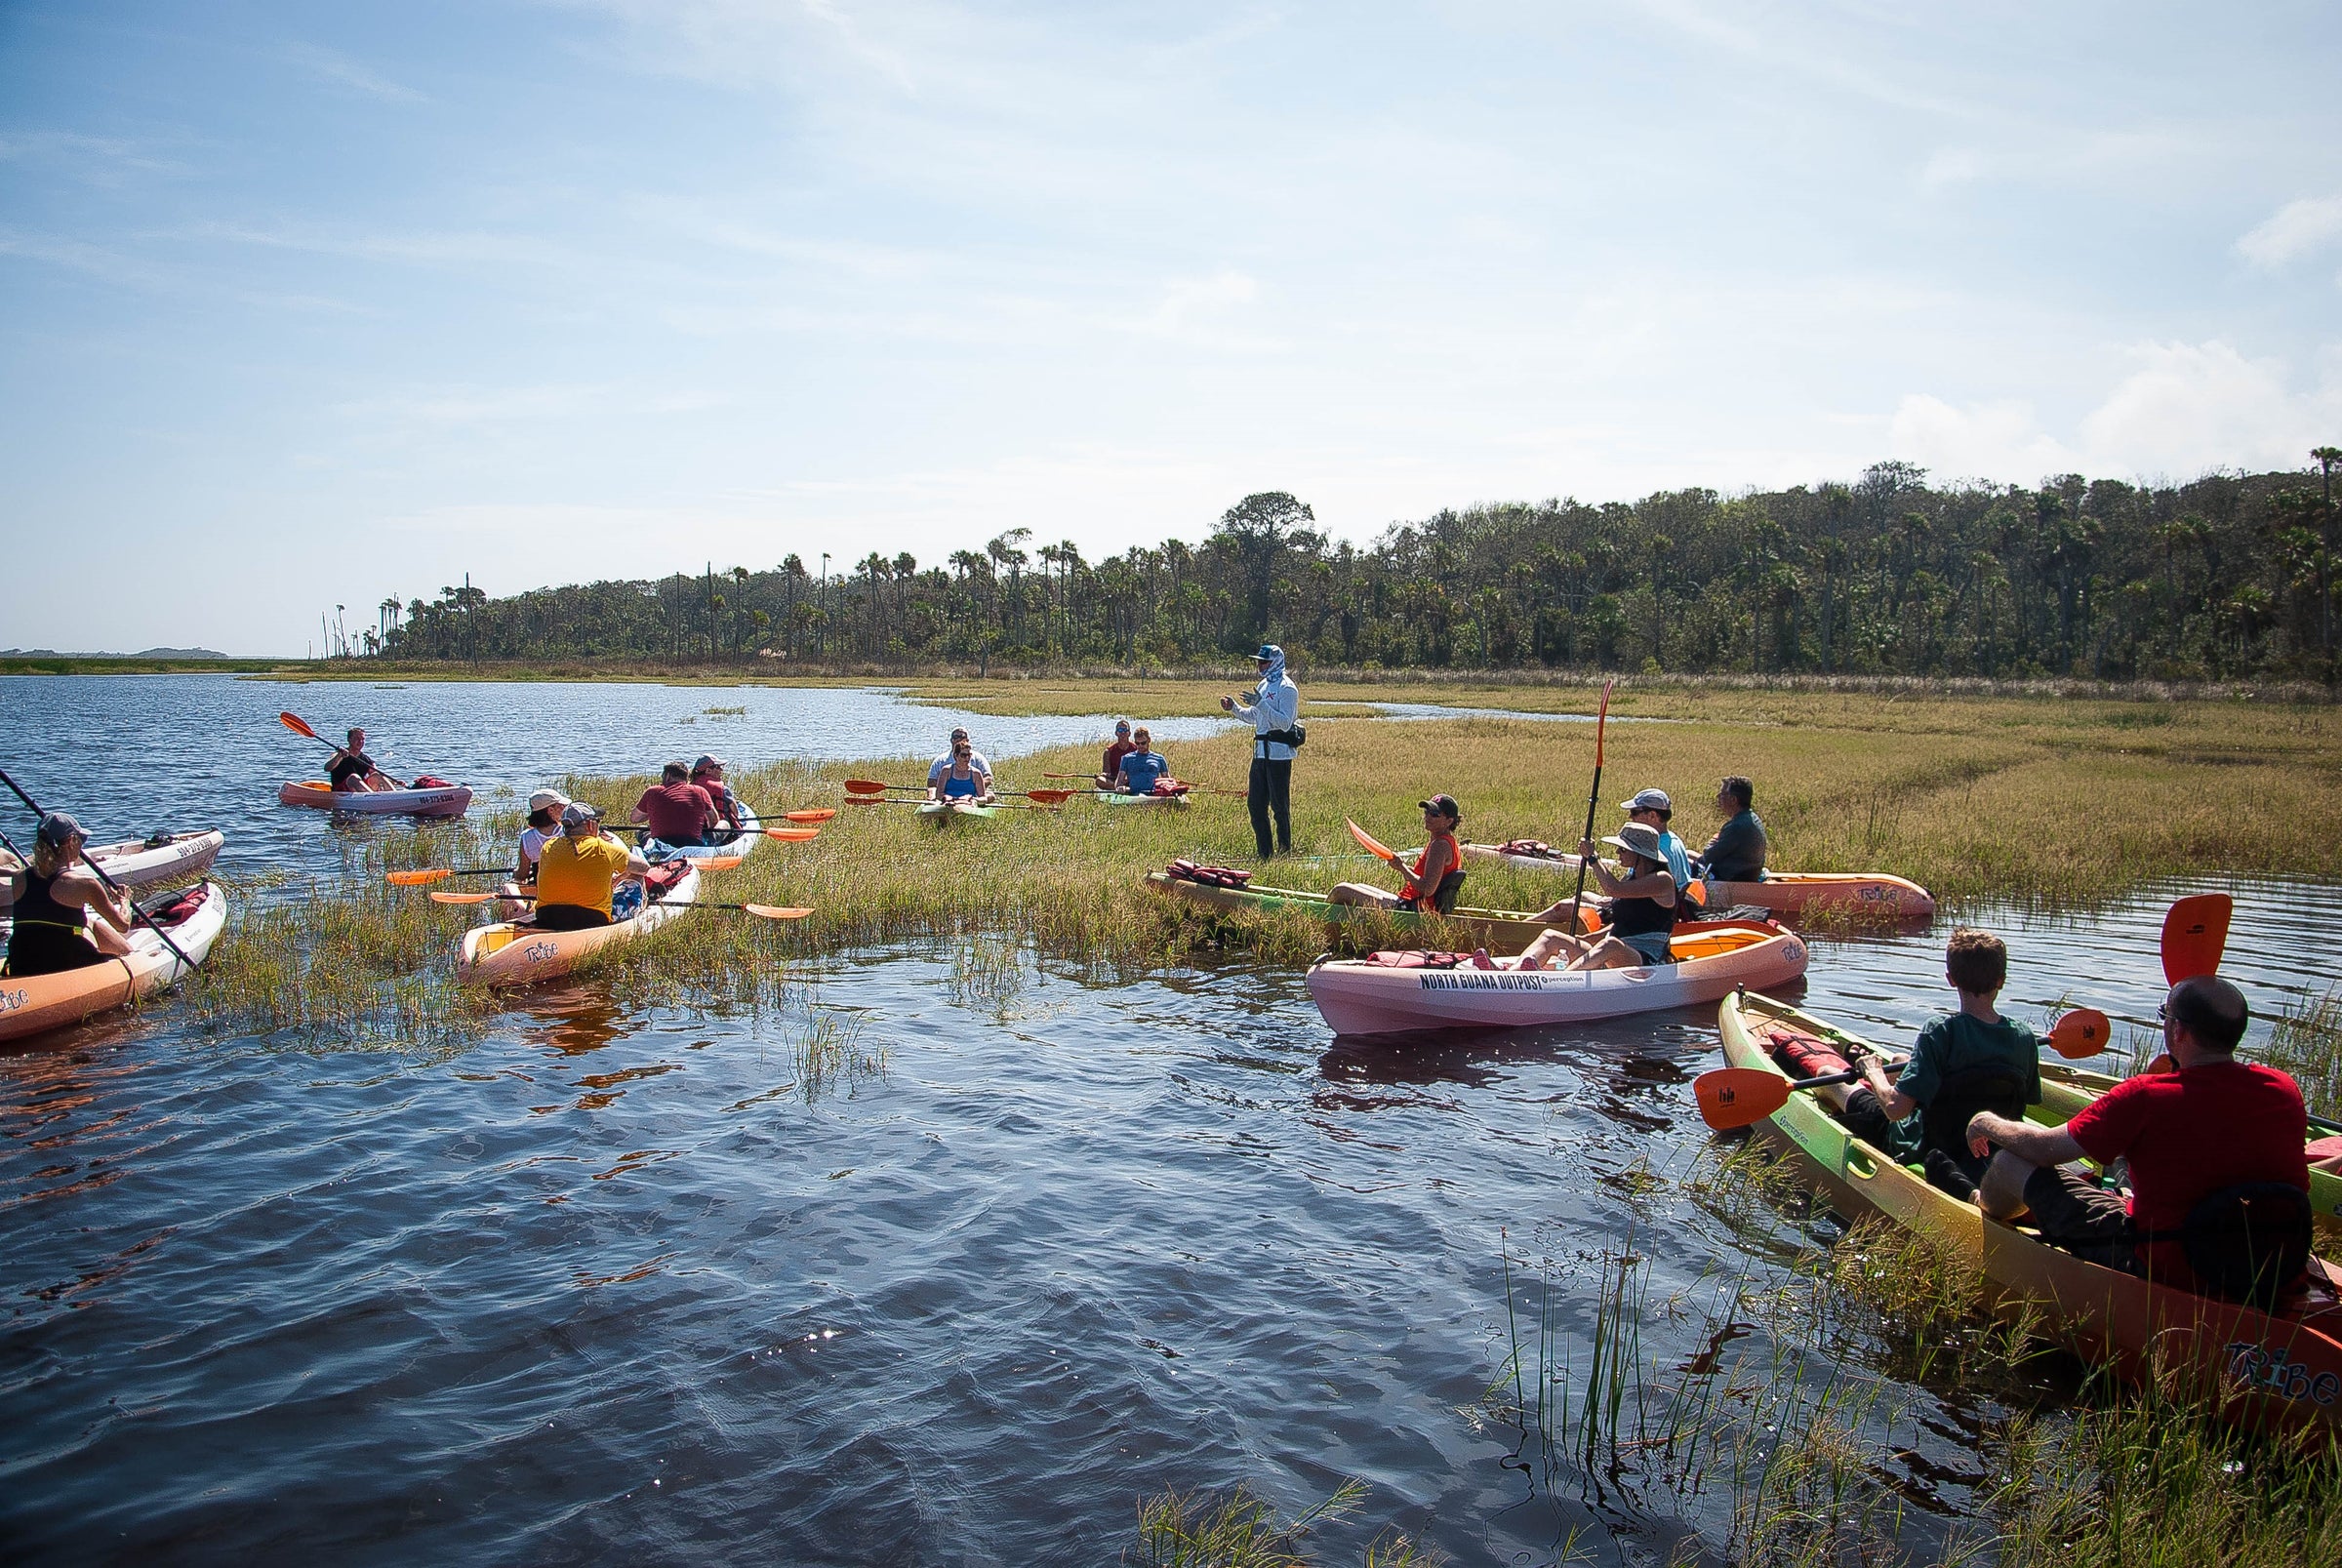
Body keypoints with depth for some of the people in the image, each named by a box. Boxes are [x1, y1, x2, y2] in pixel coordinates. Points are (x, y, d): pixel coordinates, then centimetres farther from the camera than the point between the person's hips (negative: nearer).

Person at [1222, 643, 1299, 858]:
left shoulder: (1286, 689, -11)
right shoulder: (1263, 685, 16)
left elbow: (1285, 723, -21)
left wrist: (1260, 703, -25)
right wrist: (1235, 708, 11)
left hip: (1279, 754, -9)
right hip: (1260, 752, 9)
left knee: (1280, 806, -3)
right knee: (1255, 803, 9)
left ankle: (1285, 853, 6)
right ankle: (1264, 853, 17)